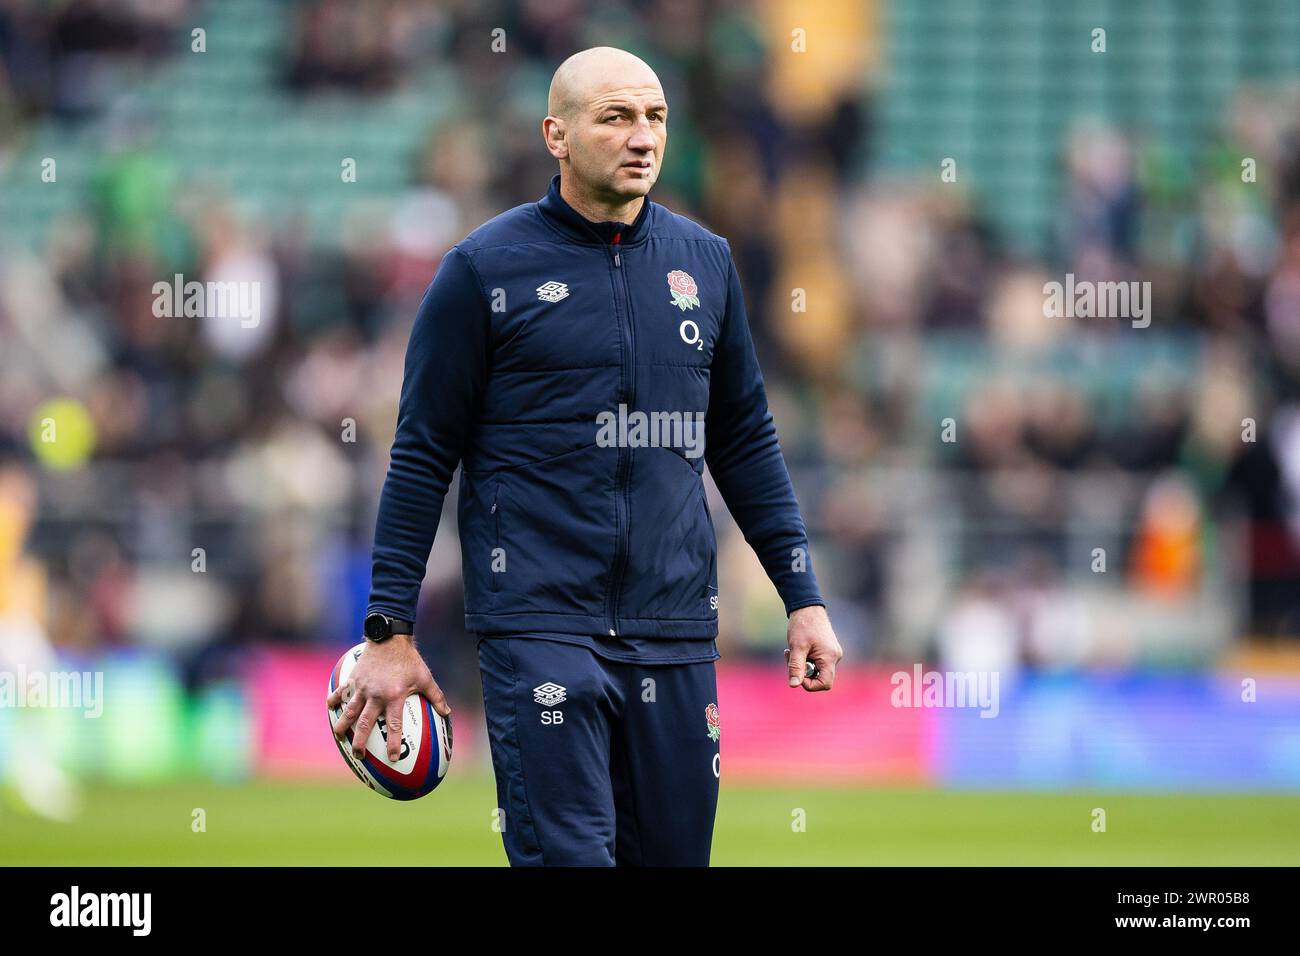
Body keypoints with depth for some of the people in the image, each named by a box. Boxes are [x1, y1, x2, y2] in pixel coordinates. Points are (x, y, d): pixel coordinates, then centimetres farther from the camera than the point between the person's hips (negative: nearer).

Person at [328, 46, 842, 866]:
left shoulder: (704, 261, 11)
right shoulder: (486, 269, -1)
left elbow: (746, 441, 18)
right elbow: (422, 456, 0)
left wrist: (804, 597, 12)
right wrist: (392, 632, -4)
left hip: (675, 634, 4)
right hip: (539, 625, -4)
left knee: (673, 852, 5)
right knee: (567, 856, -14)